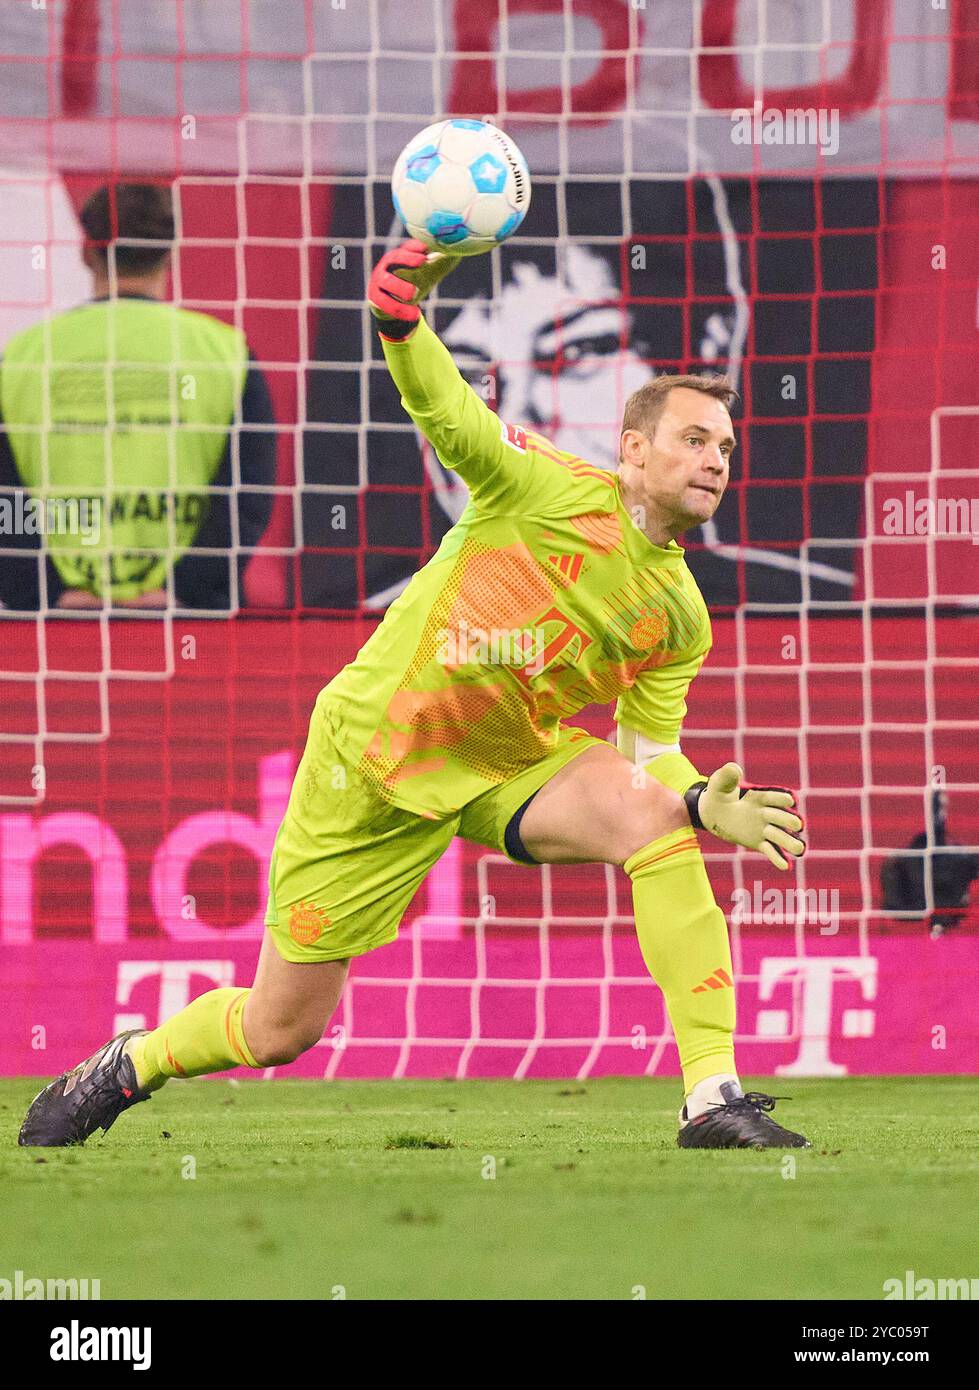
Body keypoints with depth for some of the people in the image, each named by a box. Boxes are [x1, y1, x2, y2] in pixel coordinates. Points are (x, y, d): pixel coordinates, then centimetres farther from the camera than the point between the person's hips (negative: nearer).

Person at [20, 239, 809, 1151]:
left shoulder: (679, 620, -2)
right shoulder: (549, 491, -18)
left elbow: (650, 751, 4)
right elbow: (442, 410, -28)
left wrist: (706, 803, -18)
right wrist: (402, 317, -48)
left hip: (512, 765, 4)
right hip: (376, 755, -4)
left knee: (654, 819, -28)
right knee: (279, 1028, 3)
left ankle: (713, 1100, -27)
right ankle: (126, 1067, 37)